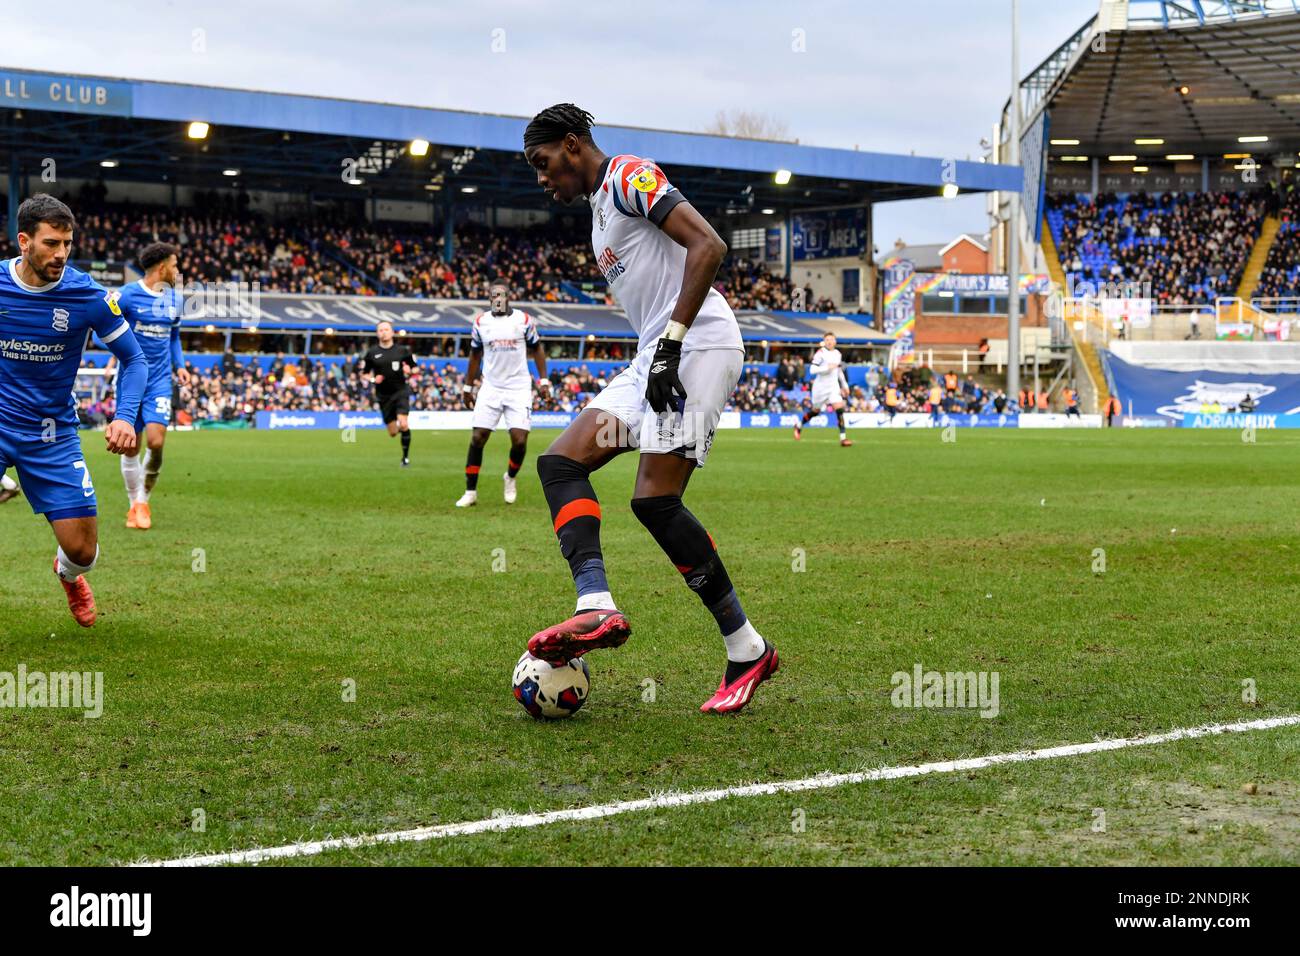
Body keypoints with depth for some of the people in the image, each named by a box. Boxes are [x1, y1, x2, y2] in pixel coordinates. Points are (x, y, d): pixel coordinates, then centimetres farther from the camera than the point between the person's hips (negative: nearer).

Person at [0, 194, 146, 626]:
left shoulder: (89, 296, -11)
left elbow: (133, 359, -1)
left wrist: (125, 417, -16)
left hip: (52, 436, 0)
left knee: (82, 551, -1)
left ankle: (68, 574, 37)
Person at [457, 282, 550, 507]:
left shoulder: (523, 319, -1)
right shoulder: (480, 322, 4)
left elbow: (537, 348, 9)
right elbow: (475, 355, 14)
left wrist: (543, 380, 3)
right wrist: (468, 387, 16)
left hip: (519, 388, -1)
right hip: (490, 387, 1)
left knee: (519, 441, -10)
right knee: (477, 438, -5)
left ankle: (511, 478, 21)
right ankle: (470, 491, 4)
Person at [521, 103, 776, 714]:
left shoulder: (628, 176, -4)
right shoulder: (599, 211, 26)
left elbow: (707, 245, -18)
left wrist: (671, 342, -22)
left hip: (699, 344, -10)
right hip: (655, 360, 10)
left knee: (654, 499, -15)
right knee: (560, 462, -2)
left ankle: (747, 650, -6)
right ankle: (597, 608, -20)